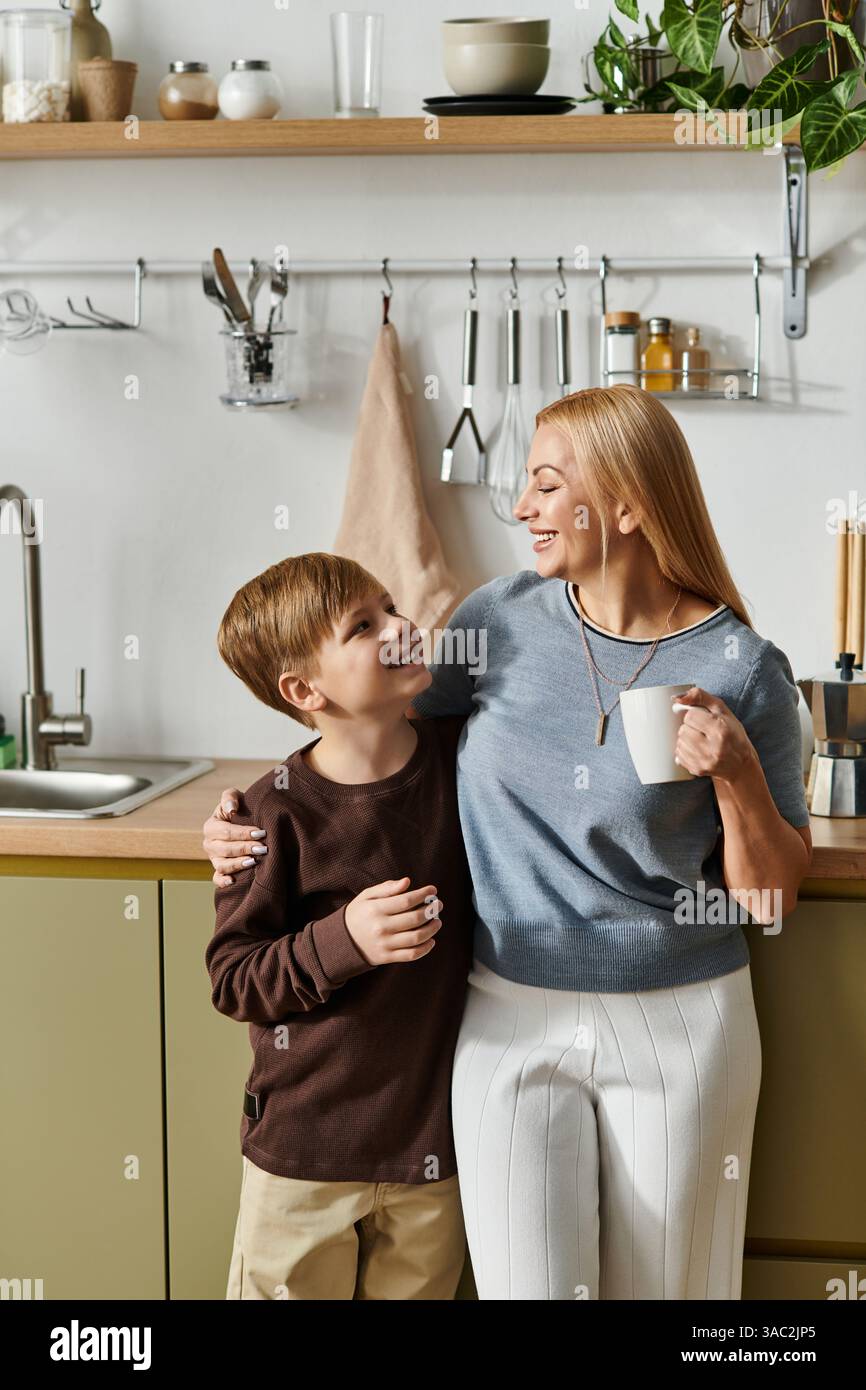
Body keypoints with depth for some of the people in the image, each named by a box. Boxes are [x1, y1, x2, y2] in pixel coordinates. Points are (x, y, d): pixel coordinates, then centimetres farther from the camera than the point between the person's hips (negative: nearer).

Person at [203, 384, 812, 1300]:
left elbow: (770, 900, -3)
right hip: (511, 1020, 1)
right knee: (525, 1283, 2)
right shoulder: (502, 619, -2)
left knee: (666, 1284, 12)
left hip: (678, 1026, -1)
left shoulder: (743, 669, -8)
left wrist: (738, 776, -20)